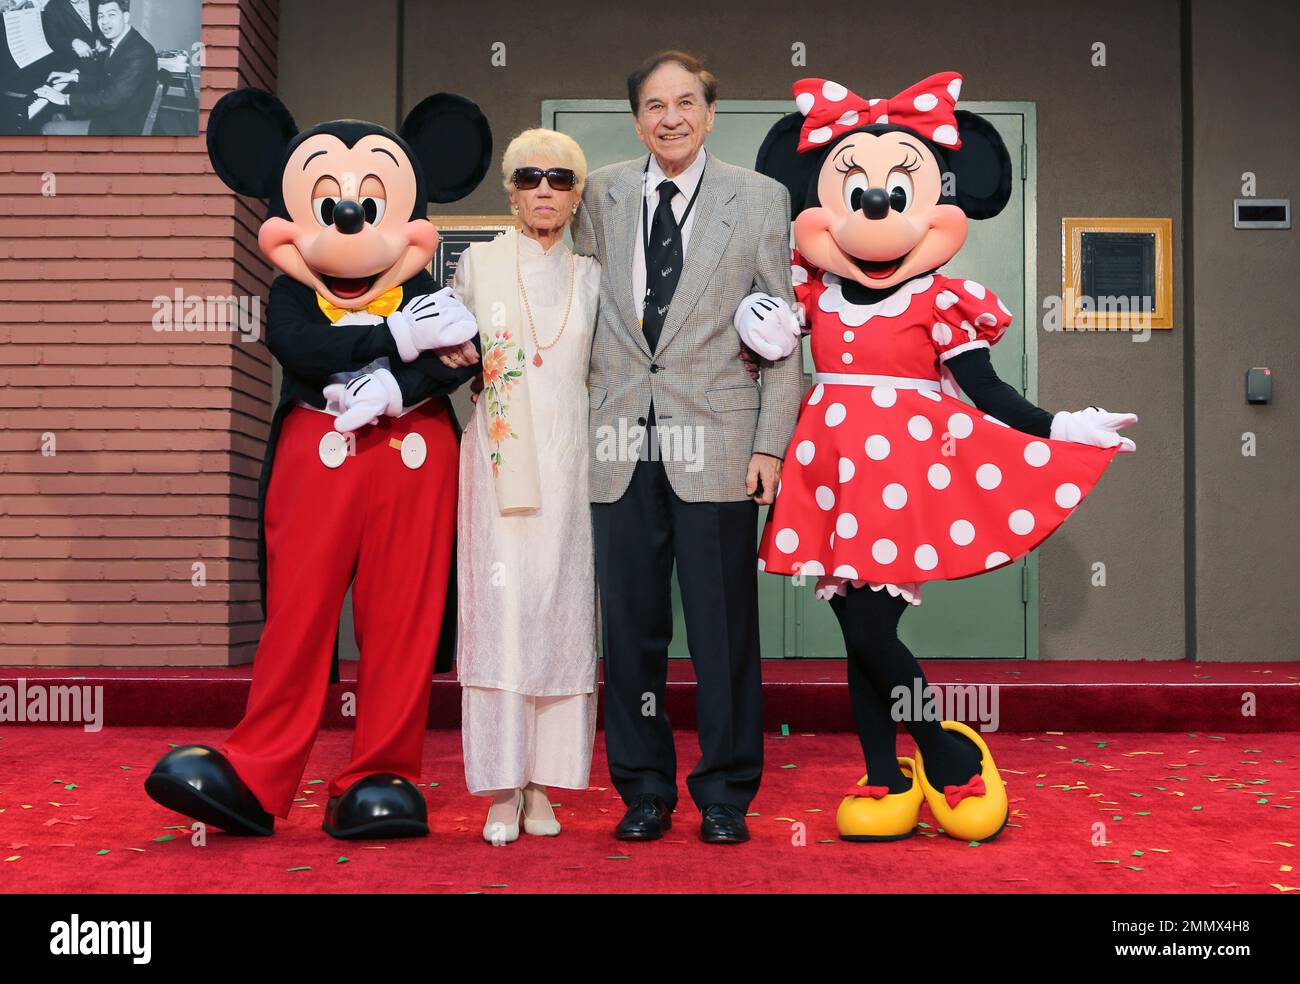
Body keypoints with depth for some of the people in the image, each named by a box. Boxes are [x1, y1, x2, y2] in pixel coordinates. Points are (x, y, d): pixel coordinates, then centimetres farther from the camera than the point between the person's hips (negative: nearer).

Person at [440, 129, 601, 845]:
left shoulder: (589, 276, 13)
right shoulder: (477, 264, 9)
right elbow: (450, 350, 14)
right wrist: (454, 360, -7)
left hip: (566, 464, 2)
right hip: (497, 459, -1)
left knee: (561, 610, 0)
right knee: (501, 608, -6)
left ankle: (542, 783, 9)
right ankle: (503, 790, 1)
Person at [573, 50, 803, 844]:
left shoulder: (760, 199, 5)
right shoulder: (601, 195, 11)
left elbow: (783, 331, 3)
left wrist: (770, 445, -3)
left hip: (715, 445, -2)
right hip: (622, 447, 2)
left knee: (724, 631, 3)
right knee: (630, 629, 7)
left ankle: (725, 795, 19)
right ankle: (644, 792, 21)